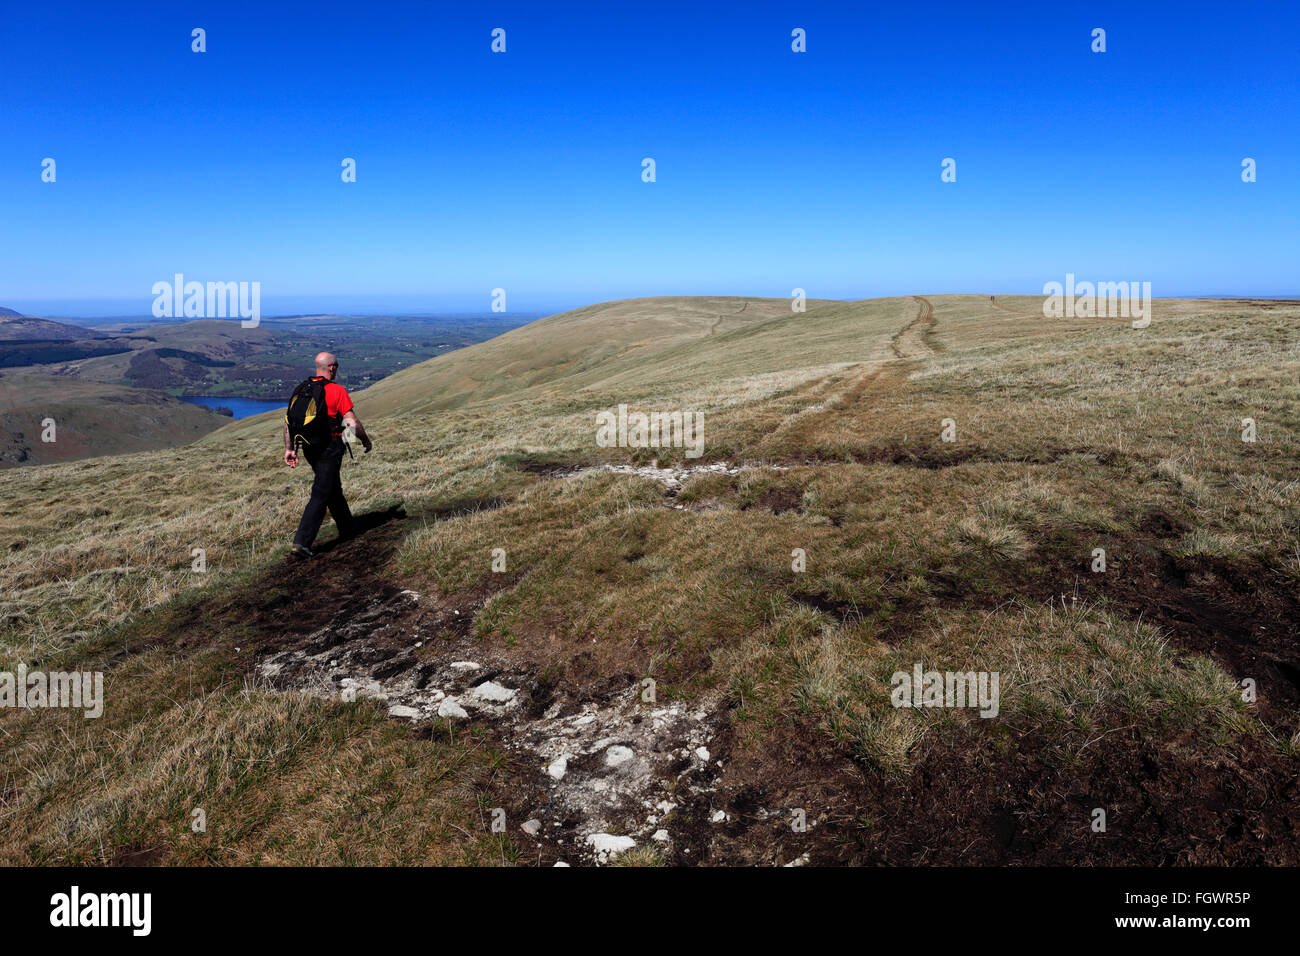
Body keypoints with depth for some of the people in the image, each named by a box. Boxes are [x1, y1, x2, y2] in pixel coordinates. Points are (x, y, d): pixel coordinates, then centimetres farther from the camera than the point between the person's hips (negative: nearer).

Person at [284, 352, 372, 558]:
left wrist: (289, 449, 7)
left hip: (309, 448, 7)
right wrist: (366, 441, 3)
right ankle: (302, 543, -10)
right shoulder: (337, 391, -12)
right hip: (330, 448, -7)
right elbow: (352, 422, -12)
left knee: (333, 487, 22)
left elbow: (289, 420, 4)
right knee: (321, 494, -5)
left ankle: (347, 529, 37)